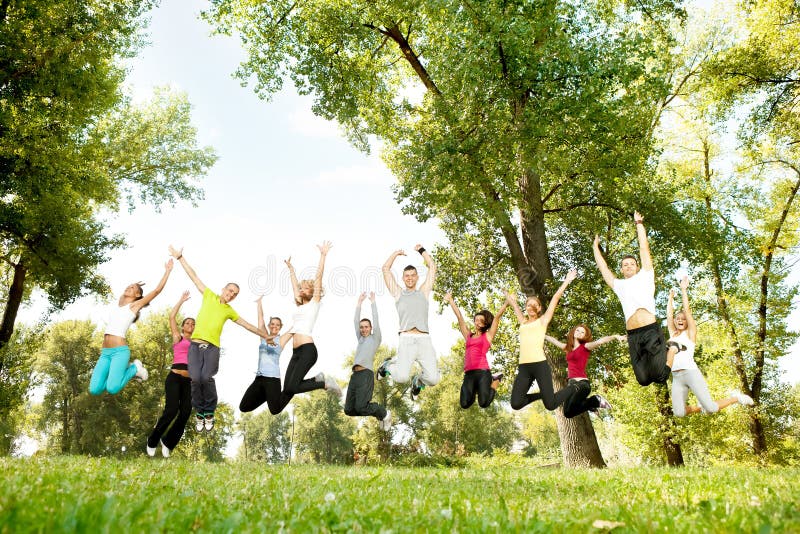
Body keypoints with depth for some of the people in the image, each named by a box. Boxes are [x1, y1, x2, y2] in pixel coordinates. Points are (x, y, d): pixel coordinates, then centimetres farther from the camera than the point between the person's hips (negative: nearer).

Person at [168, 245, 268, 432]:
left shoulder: (230, 311, 18)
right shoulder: (209, 296, 14)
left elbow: (248, 326, 25)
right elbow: (193, 276, 14)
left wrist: (266, 336, 26)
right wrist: (180, 257, 14)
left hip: (212, 347, 1)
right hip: (195, 345, -1)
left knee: (206, 377, -24)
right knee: (195, 378, -21)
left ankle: (209, 412, -2)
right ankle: (200, 412, 2)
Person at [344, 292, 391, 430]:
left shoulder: (375, 338, 10)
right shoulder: (360, 339, 25)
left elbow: (376, 320, 6)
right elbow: (355, 321, 24)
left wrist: (373, 302, 13)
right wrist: (359, 303, 22)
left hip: (366, 375, -7)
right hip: (354, 375, 7)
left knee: (361, 407, -21)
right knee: (349, 410, 0)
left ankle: (384, 414, 6)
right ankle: (377, 413, 21)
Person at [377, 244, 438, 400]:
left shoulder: (424, 291, 23)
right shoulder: (398, 293, 20)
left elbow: (432, 266, 24)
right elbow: (386, 269, 19)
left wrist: (421, 250, 31)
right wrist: (396, 253, 30)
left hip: (424, 340, 2)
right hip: (406, 340, -1)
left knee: (433, 379, -15)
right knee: (401, 377, -20)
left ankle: (417, 381, 23)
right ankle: (388, 365, 18)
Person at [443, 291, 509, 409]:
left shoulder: (488, 336, 11)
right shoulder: (468, 335, 20)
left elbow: (497, 316, 5)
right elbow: (459, 317, 22)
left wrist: (507, 302, -1)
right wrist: (450, 301, 26)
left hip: (483, 372, -3)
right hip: (468, 374, 3)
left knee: (483, 403, -16)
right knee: (464, 404, -12)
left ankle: (495, 381, 13)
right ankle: (475, 390, 21)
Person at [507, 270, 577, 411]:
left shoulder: (543, 320, 10)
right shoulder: (523, 323, 20)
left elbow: (555, 298, 10)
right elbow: (515, 305, 35)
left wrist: (567, 281, 12)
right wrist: (511, 300, 55)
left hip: (540, 364, -4)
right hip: (523, 367, 4)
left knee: (550, 405, -9)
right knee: (516, 404, -7)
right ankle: (541, 394, 22)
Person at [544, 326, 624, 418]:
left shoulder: (585, 346, -3)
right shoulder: (568, 347, 15)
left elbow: (600, 341, -20)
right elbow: (555, 341, 30)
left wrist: (615, 337, -36)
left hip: (580, 383, -8)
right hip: (572, 383, 8)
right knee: (568, 413, 12)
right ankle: (595, 401, 22)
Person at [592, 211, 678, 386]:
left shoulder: (644, 277, 15)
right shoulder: (619, 285, 25)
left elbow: (644, 248, 13)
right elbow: (602, 266, 33)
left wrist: (639, 223, 16)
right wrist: (595, 247, 40)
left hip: (651, 331, -4)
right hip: (633, 336, 4)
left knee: (660, 376, -9)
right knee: (643, 379, -3)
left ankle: (672, 349, 22)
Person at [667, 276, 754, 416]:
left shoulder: (690, 332, 6)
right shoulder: (672, 334, 18)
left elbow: (687, 310, -1)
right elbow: (669, 314, 18)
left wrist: (683, 289, 1)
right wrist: (671, 297, 28)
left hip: (691, 372, -5)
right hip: (676, 377, 5)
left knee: (711, 409, -10)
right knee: (678, 413, -8)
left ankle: (736, 397, 20)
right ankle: (700, 408, 24)